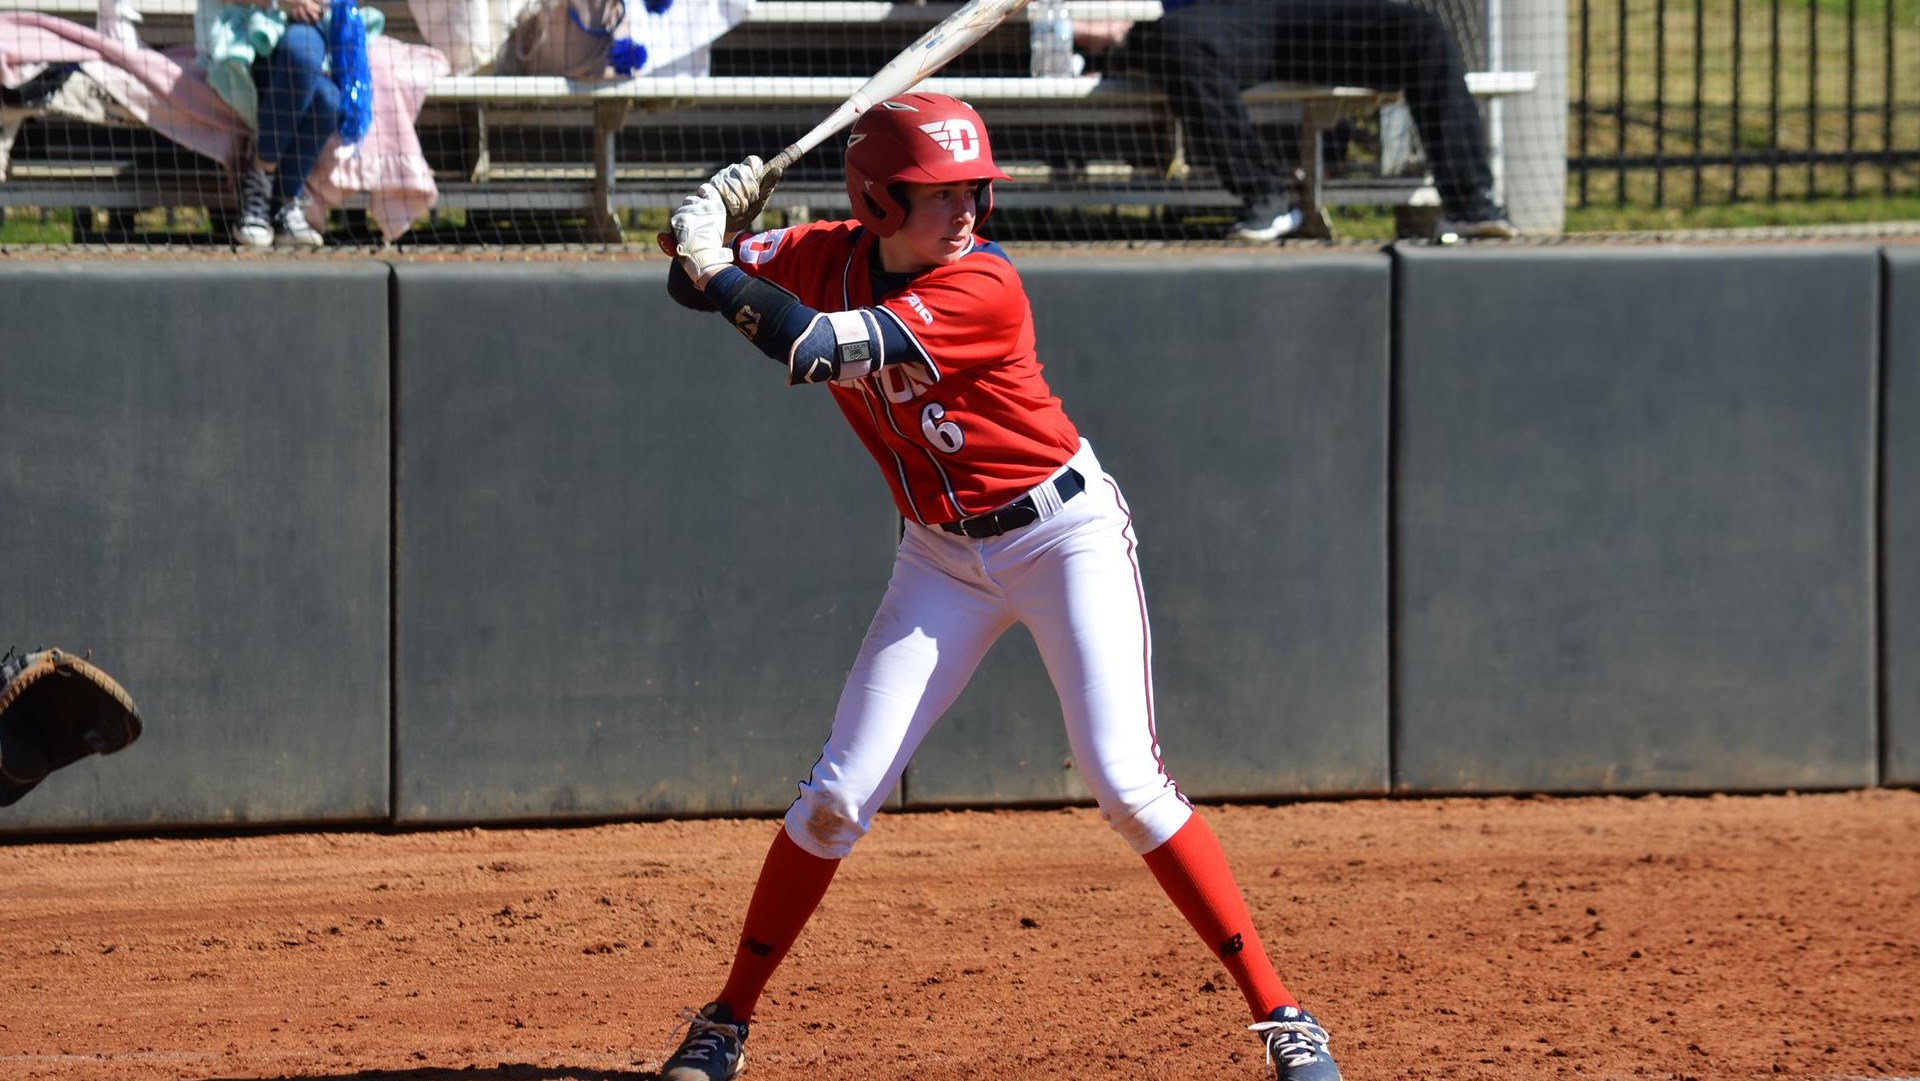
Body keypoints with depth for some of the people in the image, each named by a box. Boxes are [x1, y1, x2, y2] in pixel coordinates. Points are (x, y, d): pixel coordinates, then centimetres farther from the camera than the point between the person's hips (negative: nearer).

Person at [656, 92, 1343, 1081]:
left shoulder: (980, 290, -25)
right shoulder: (830, 258, -6)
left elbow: (815, 350, -33)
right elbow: (698, 279, 3)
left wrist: (713, 268, -30)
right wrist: (711, 229, -18)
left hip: (1066, 536, -5)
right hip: (942, 559, 5)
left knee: (1125, 782, -15)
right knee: (837, 796, -1)